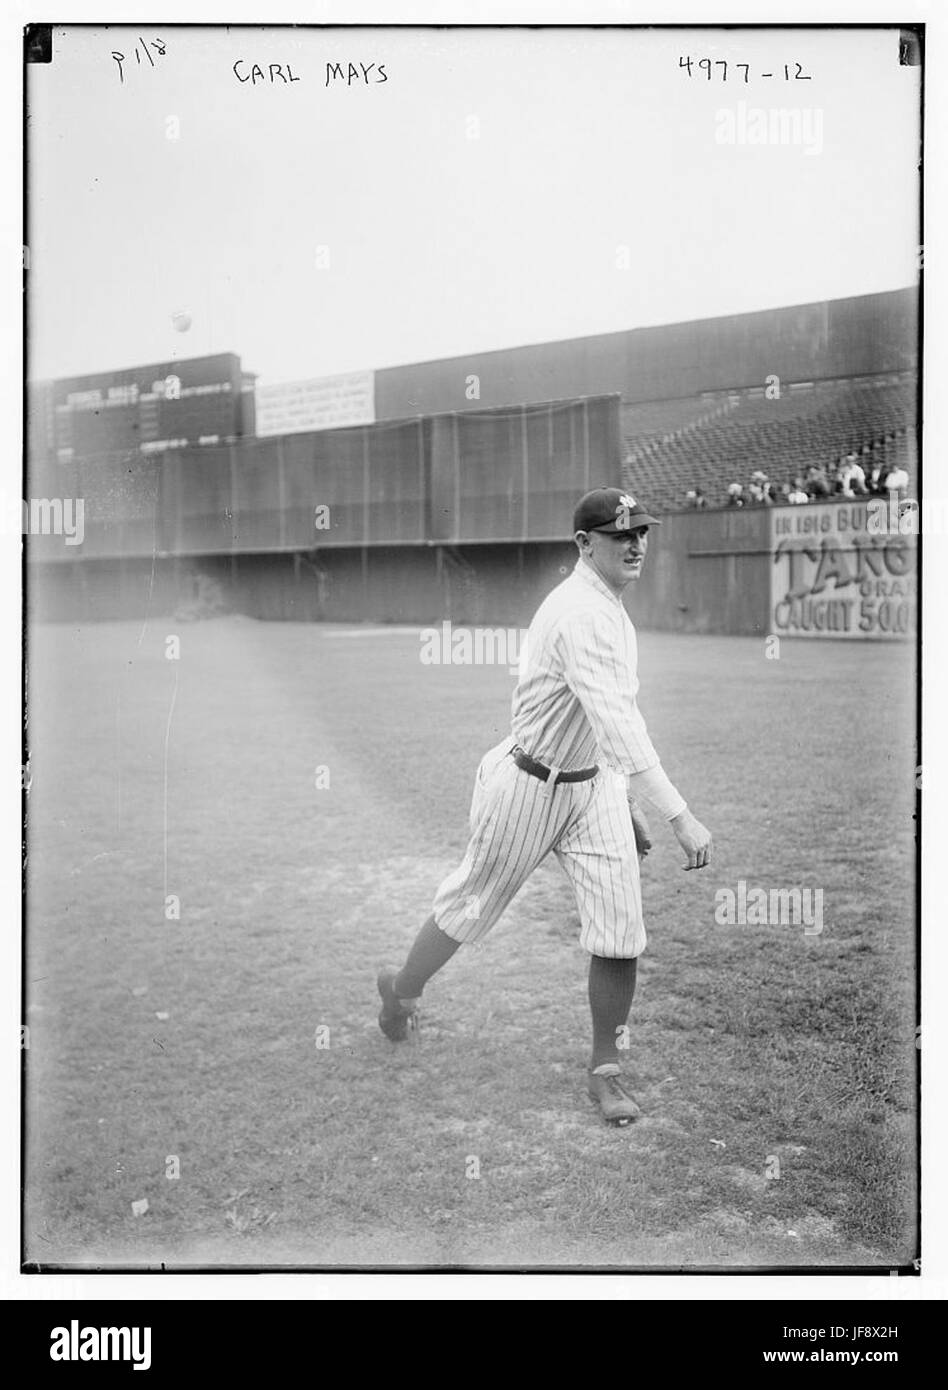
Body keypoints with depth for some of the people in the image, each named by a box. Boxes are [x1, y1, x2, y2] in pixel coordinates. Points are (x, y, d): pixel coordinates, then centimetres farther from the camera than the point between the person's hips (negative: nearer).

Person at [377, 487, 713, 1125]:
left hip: (596, 785, 8)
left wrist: (630, 800, 17)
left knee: (621, 929, -2)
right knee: (473, 906, 13)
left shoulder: (613, 608, 6)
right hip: (530, 785, -7)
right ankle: (403, 988, 41)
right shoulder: (578, 614, -26)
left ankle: (607, 1068, 15)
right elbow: (617, 721, -37)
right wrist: (679, 814, -42)